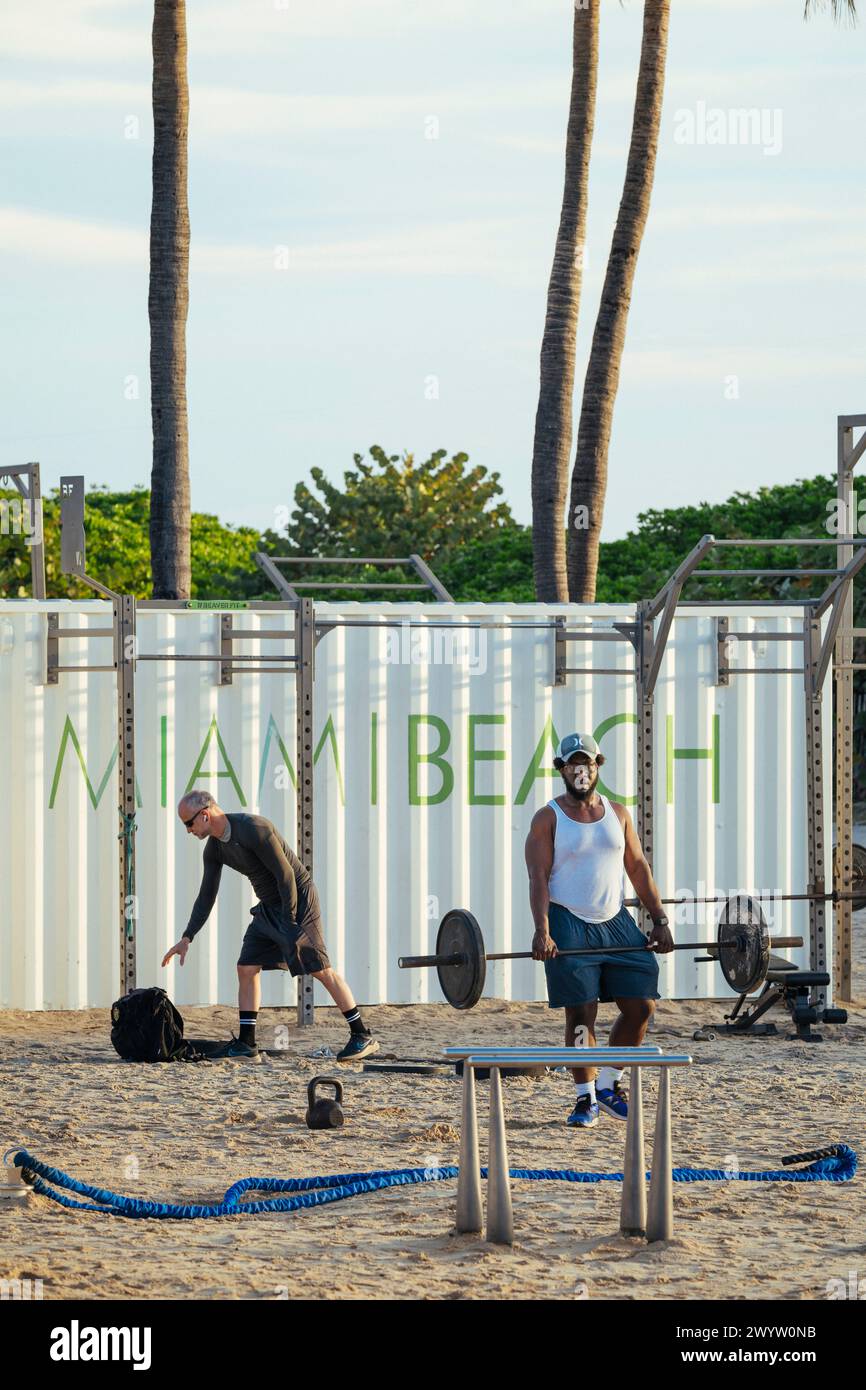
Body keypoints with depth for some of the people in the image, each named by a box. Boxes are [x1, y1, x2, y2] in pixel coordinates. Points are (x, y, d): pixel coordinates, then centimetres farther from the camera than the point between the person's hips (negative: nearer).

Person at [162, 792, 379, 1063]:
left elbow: (285, 874, -22)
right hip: (269, 906, 9)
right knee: (246, 968, 1)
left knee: (320, 969, -11)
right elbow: (206, 896, 12)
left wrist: (290, 921, -20)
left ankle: (362, 1036, -8)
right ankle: (246, 1043, 5)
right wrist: (187, 938, 9)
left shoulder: (253, 829, -24)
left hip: (297, 900, -9)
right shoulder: (214, 848, 4)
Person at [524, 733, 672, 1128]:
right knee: (581, 1015, -5)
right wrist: (542, 932, -22)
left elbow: (638, 868, 12)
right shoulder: (548, 819, -2)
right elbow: (539, 878, -10)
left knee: (641, 1006, -1)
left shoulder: (617, 813, 11)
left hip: (615, 921, 5)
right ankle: (586, 1098, 5)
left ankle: (608, 1084, 16)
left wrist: (660, 920, 5)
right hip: (570, 927, -5)